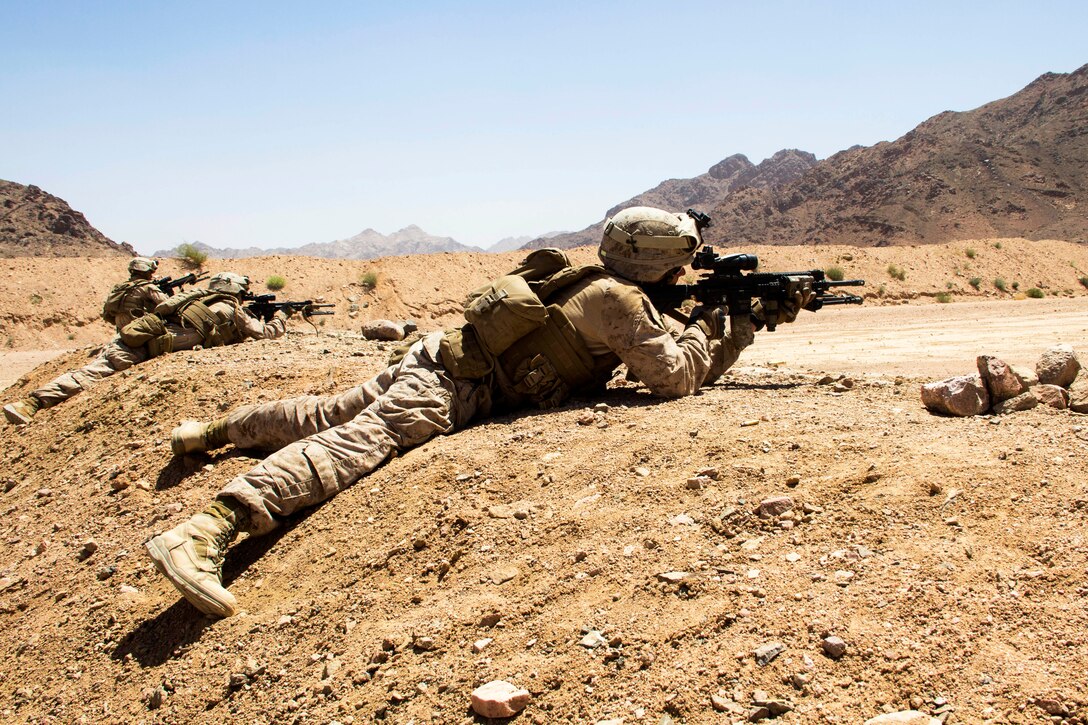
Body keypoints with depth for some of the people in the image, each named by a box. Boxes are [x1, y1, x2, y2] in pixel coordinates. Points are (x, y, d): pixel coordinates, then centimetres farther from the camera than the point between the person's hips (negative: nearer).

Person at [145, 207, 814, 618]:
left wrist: (754, 321, 18)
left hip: (440, 363, 10)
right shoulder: (616, 297, -12)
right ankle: (204, 533, -41)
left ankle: (210, 431, 32)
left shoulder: (614, 292, 18)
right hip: (452, 385, -10)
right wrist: (716, 319, 1)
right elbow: (674, 376, -16)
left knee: (327, 415, 18)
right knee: (358, 440, -26)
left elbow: (689, 367, 23)